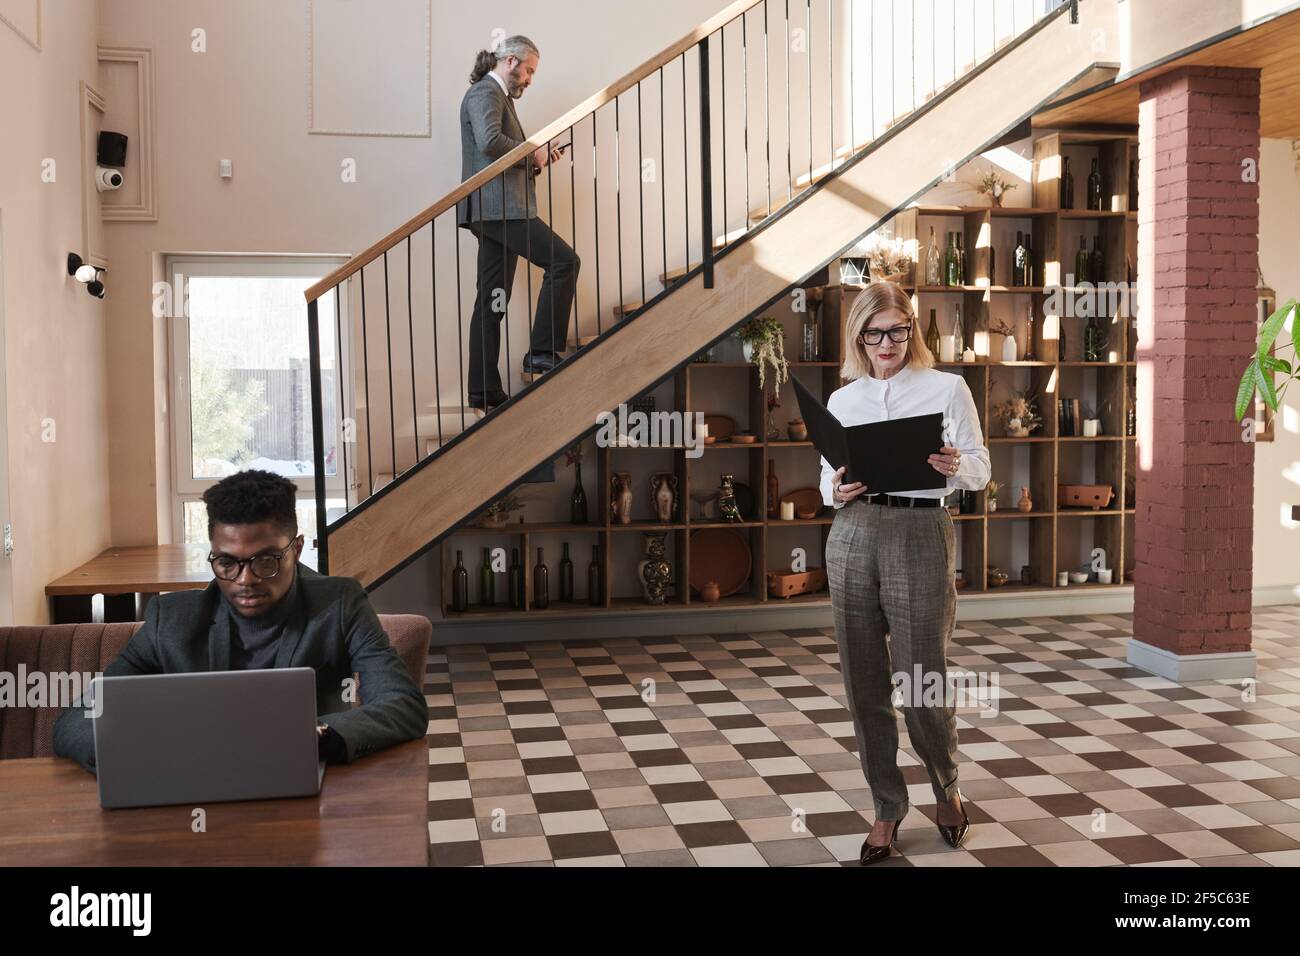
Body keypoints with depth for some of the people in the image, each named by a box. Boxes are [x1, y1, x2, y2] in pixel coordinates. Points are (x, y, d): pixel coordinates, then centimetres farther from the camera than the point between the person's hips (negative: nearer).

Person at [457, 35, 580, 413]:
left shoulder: (497, 95, 27)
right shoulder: (485, 92, -4)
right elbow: (489, 141, -23)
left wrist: (536, 157, 12)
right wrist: (531, 154, -10)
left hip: (497, 210, 10)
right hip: (497, 206, -10)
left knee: (492, 303, 5)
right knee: (563, 261, -13)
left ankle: (485, 392, 5)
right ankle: (543, 352, -12)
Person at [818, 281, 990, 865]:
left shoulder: (947, 388, 5)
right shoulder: (841, 401, 13)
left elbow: (981, 469, 4)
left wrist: (955, 467, -18)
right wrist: (836, 492, -7)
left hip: (923, 535, -3)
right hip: (853, 536, 3)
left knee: (922, 682, -2)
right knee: (863, 683, 5)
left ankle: (946, 788, 30)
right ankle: (887, 810, 22)